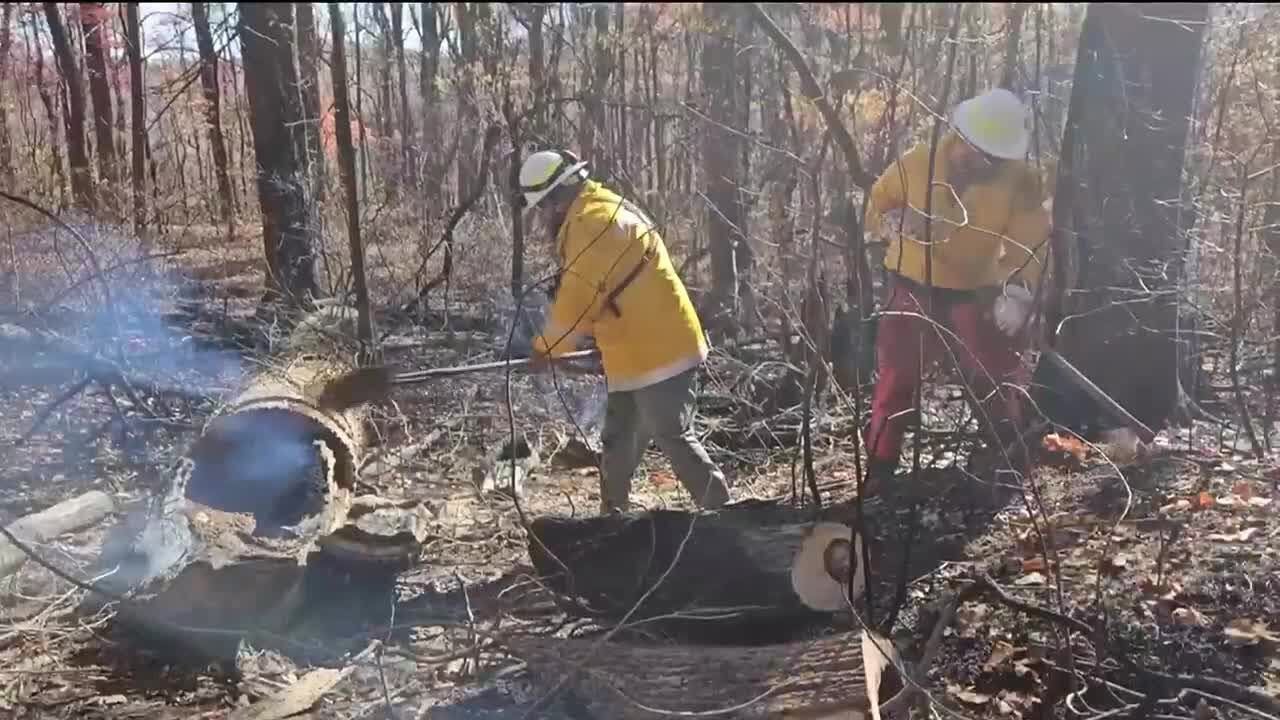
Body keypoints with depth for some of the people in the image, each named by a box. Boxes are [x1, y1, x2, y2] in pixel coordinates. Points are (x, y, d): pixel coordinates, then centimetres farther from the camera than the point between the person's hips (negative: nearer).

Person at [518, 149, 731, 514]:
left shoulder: (593, 222, -17)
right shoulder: (597, 215, 18)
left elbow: (578, 298, -18)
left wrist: (544, 347, -5)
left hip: (658, 352, -11)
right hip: (637, 353, 11)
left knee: (673, 437, -6)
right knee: (618, 442, 17)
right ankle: (612, 516, 28)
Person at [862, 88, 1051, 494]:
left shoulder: (1019, 180, -11)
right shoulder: (917, 164, -12)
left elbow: (1030, 241, -15)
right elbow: (876, 208, 0)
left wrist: (1018, 291, -32)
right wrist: (897, 222, -23)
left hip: (974, 293, 0)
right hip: (913, 287, 0)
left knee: (996, 379, 4)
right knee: (895, 379, 2)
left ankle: (1013, 465, 21)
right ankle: (879, 469, 13)